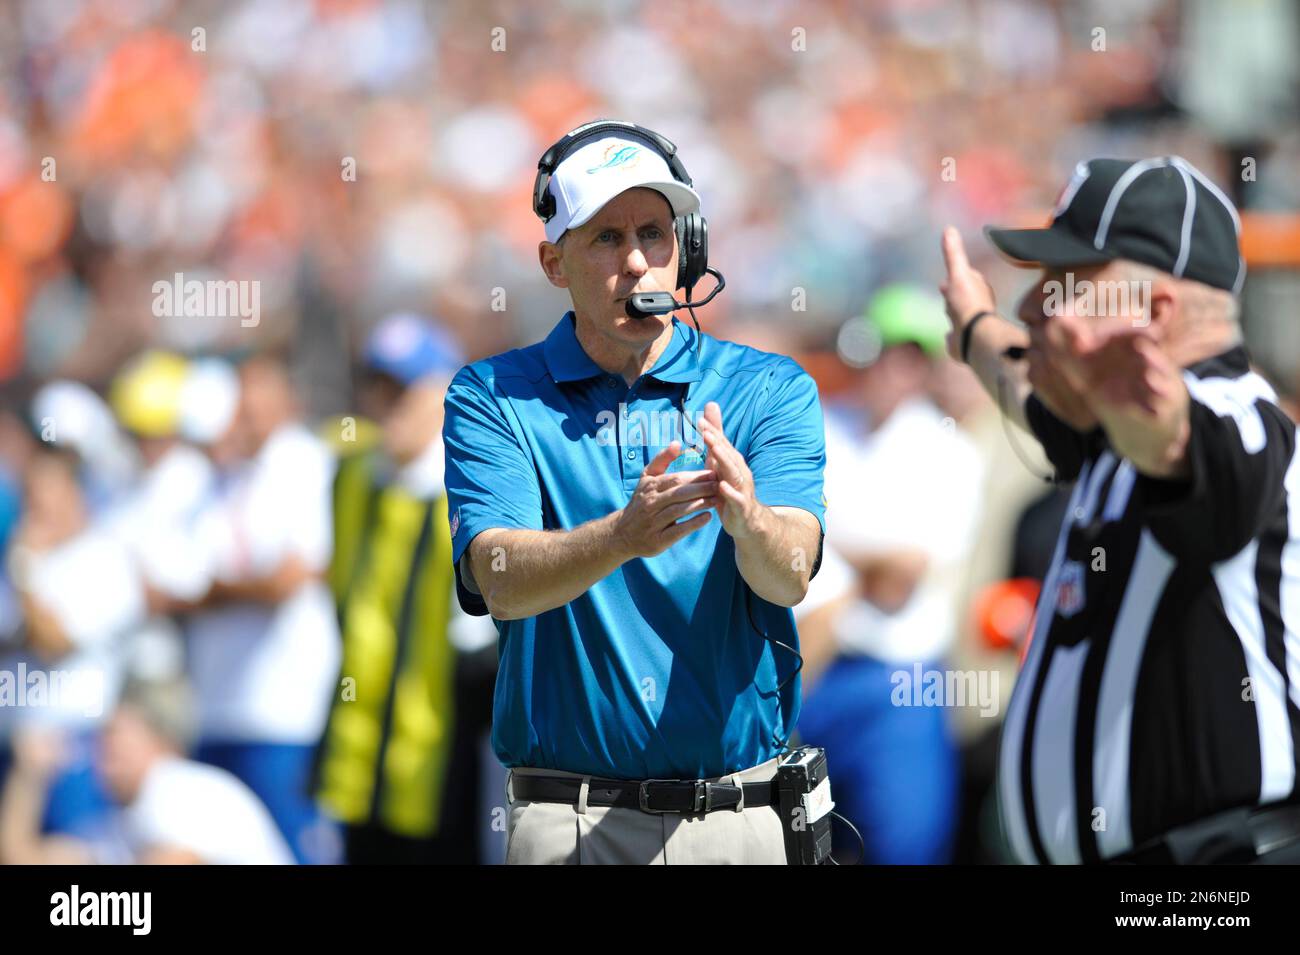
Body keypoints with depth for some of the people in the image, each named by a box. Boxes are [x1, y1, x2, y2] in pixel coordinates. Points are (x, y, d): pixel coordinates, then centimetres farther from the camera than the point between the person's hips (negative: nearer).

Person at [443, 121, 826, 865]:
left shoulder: (769, 390, 4)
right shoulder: (493, 398, 2)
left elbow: (790, 577, -12)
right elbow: (501, 581, -14)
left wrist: (747, 522, -35)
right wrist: (624, 536, -33)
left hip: (748, 818, 1)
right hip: (568, 822, -1)